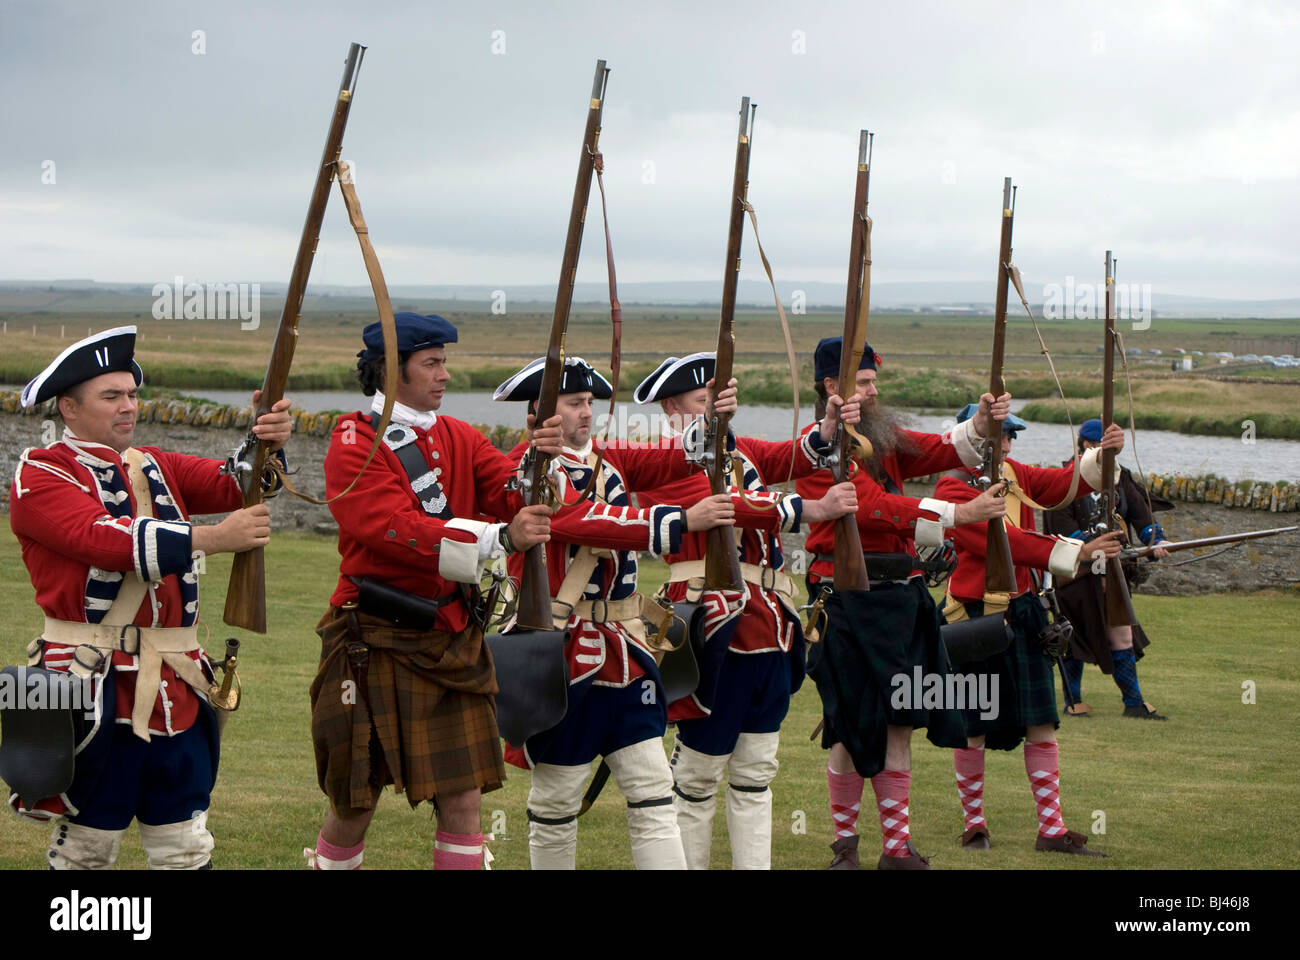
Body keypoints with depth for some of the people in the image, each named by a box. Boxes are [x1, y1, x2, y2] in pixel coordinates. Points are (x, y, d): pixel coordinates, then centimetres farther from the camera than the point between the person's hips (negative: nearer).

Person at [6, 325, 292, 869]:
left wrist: (267, 443, -22)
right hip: (93, 693, -6)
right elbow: (108, 539, -21)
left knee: (187, 851, 7)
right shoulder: (39, 477, -4)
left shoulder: (155, 468, 17)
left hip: (174, 691, 6)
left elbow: (230, 483, 1)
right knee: (86, 847, 4)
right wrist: (216, 537, -29)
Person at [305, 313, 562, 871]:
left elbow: (509, 496, -2)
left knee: (463, 801, 1)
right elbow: (397, 528, -23)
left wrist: (537, 461, -25)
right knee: (356, 805, 5)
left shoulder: (458, 438, 10)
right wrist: (499, 540, -33)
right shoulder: (354, 444, -9)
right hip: (377, 646, -5)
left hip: (453, 643, 5)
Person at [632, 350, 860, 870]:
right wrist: (812, 510, -25)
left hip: (770, 628, 8)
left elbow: (793, 459, 2)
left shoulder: (739, 451, 16)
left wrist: (830, 428, -18)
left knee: (756, 771, 11)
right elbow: (728, 506, -22)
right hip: (714, 632, -8)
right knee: (698, 771, 0)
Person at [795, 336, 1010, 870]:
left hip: (902, 593, 7)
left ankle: (898, 847, 14)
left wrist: (985, 423, -13)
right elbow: (874, 505, -18)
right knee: (852, 726, 1)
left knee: (899, 724, 7)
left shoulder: (884, 438, 16)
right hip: (848, 599, -7)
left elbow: (945, 450, 8)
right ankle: (845, 845, 14)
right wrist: (958, 514, -21)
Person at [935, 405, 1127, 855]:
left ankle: (1051, 829, 7)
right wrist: (1076, 554, -25)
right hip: (976, 616, -6)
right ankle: (974, 825, 21)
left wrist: (1104, 454, -16)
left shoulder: (1012, 474, 9)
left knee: (1041, 722, 2)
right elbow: (1007, 542, -22)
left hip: (1022, 611, 6)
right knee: (974, 728, 6)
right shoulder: (951, 490, -15)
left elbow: (1066, 483, 4)